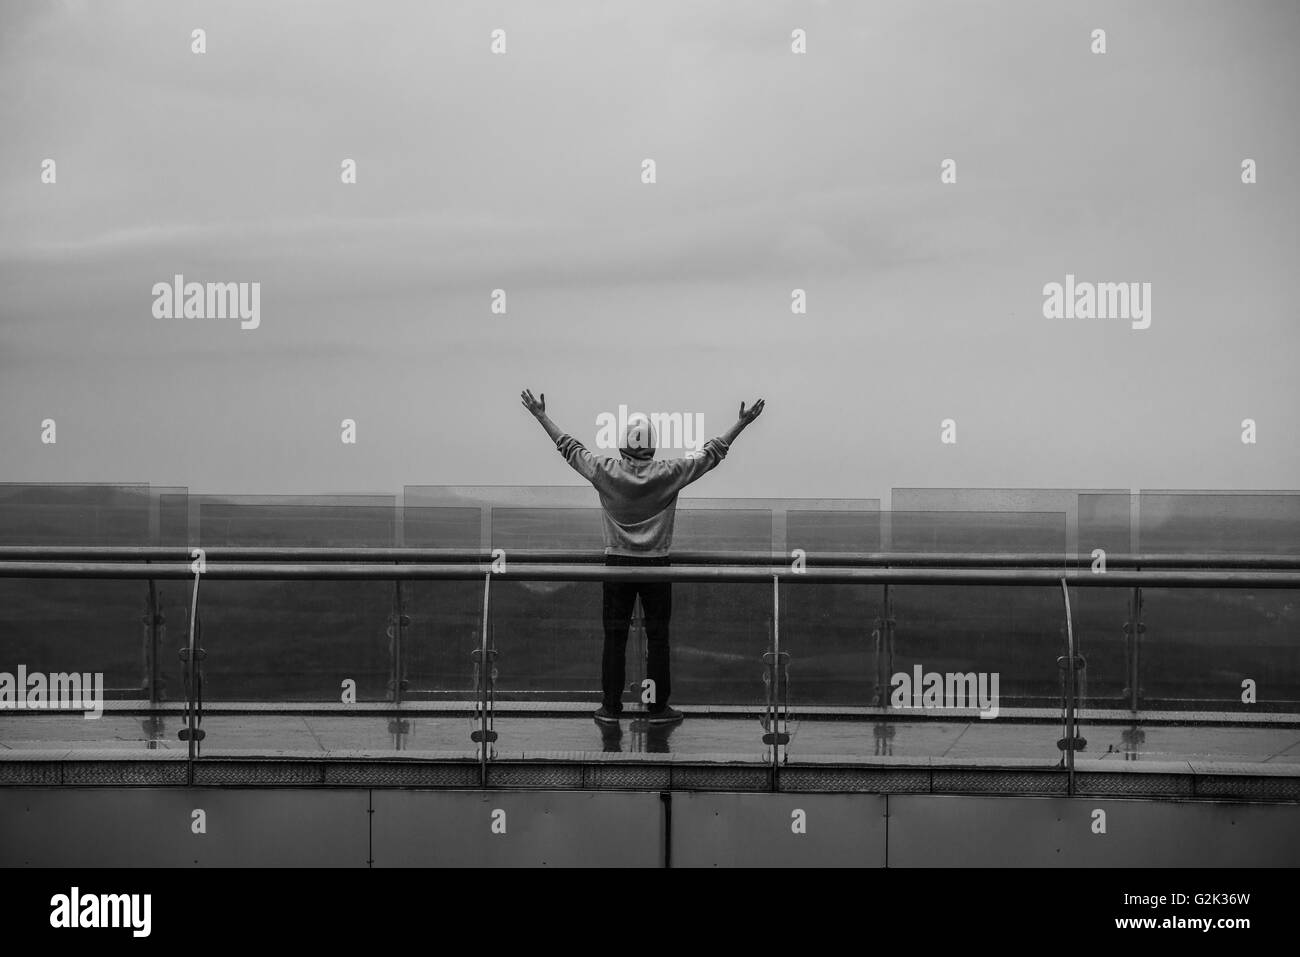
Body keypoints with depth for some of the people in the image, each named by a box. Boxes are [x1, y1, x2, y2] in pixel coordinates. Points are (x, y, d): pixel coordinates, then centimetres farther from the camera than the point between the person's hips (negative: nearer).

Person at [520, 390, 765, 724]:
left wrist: (541, 415, 16)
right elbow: (711, 453, -2)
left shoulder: (606, 471, -8)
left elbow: (569, 449, 4)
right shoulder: (669, 473, -10)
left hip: (617, 562, 1)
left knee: (615, 636, 8)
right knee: (657, 637, 7)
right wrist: (743, 422, 8)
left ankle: (610, 707, 11)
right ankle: (657, 707, 10)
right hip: (656, 562, -1)